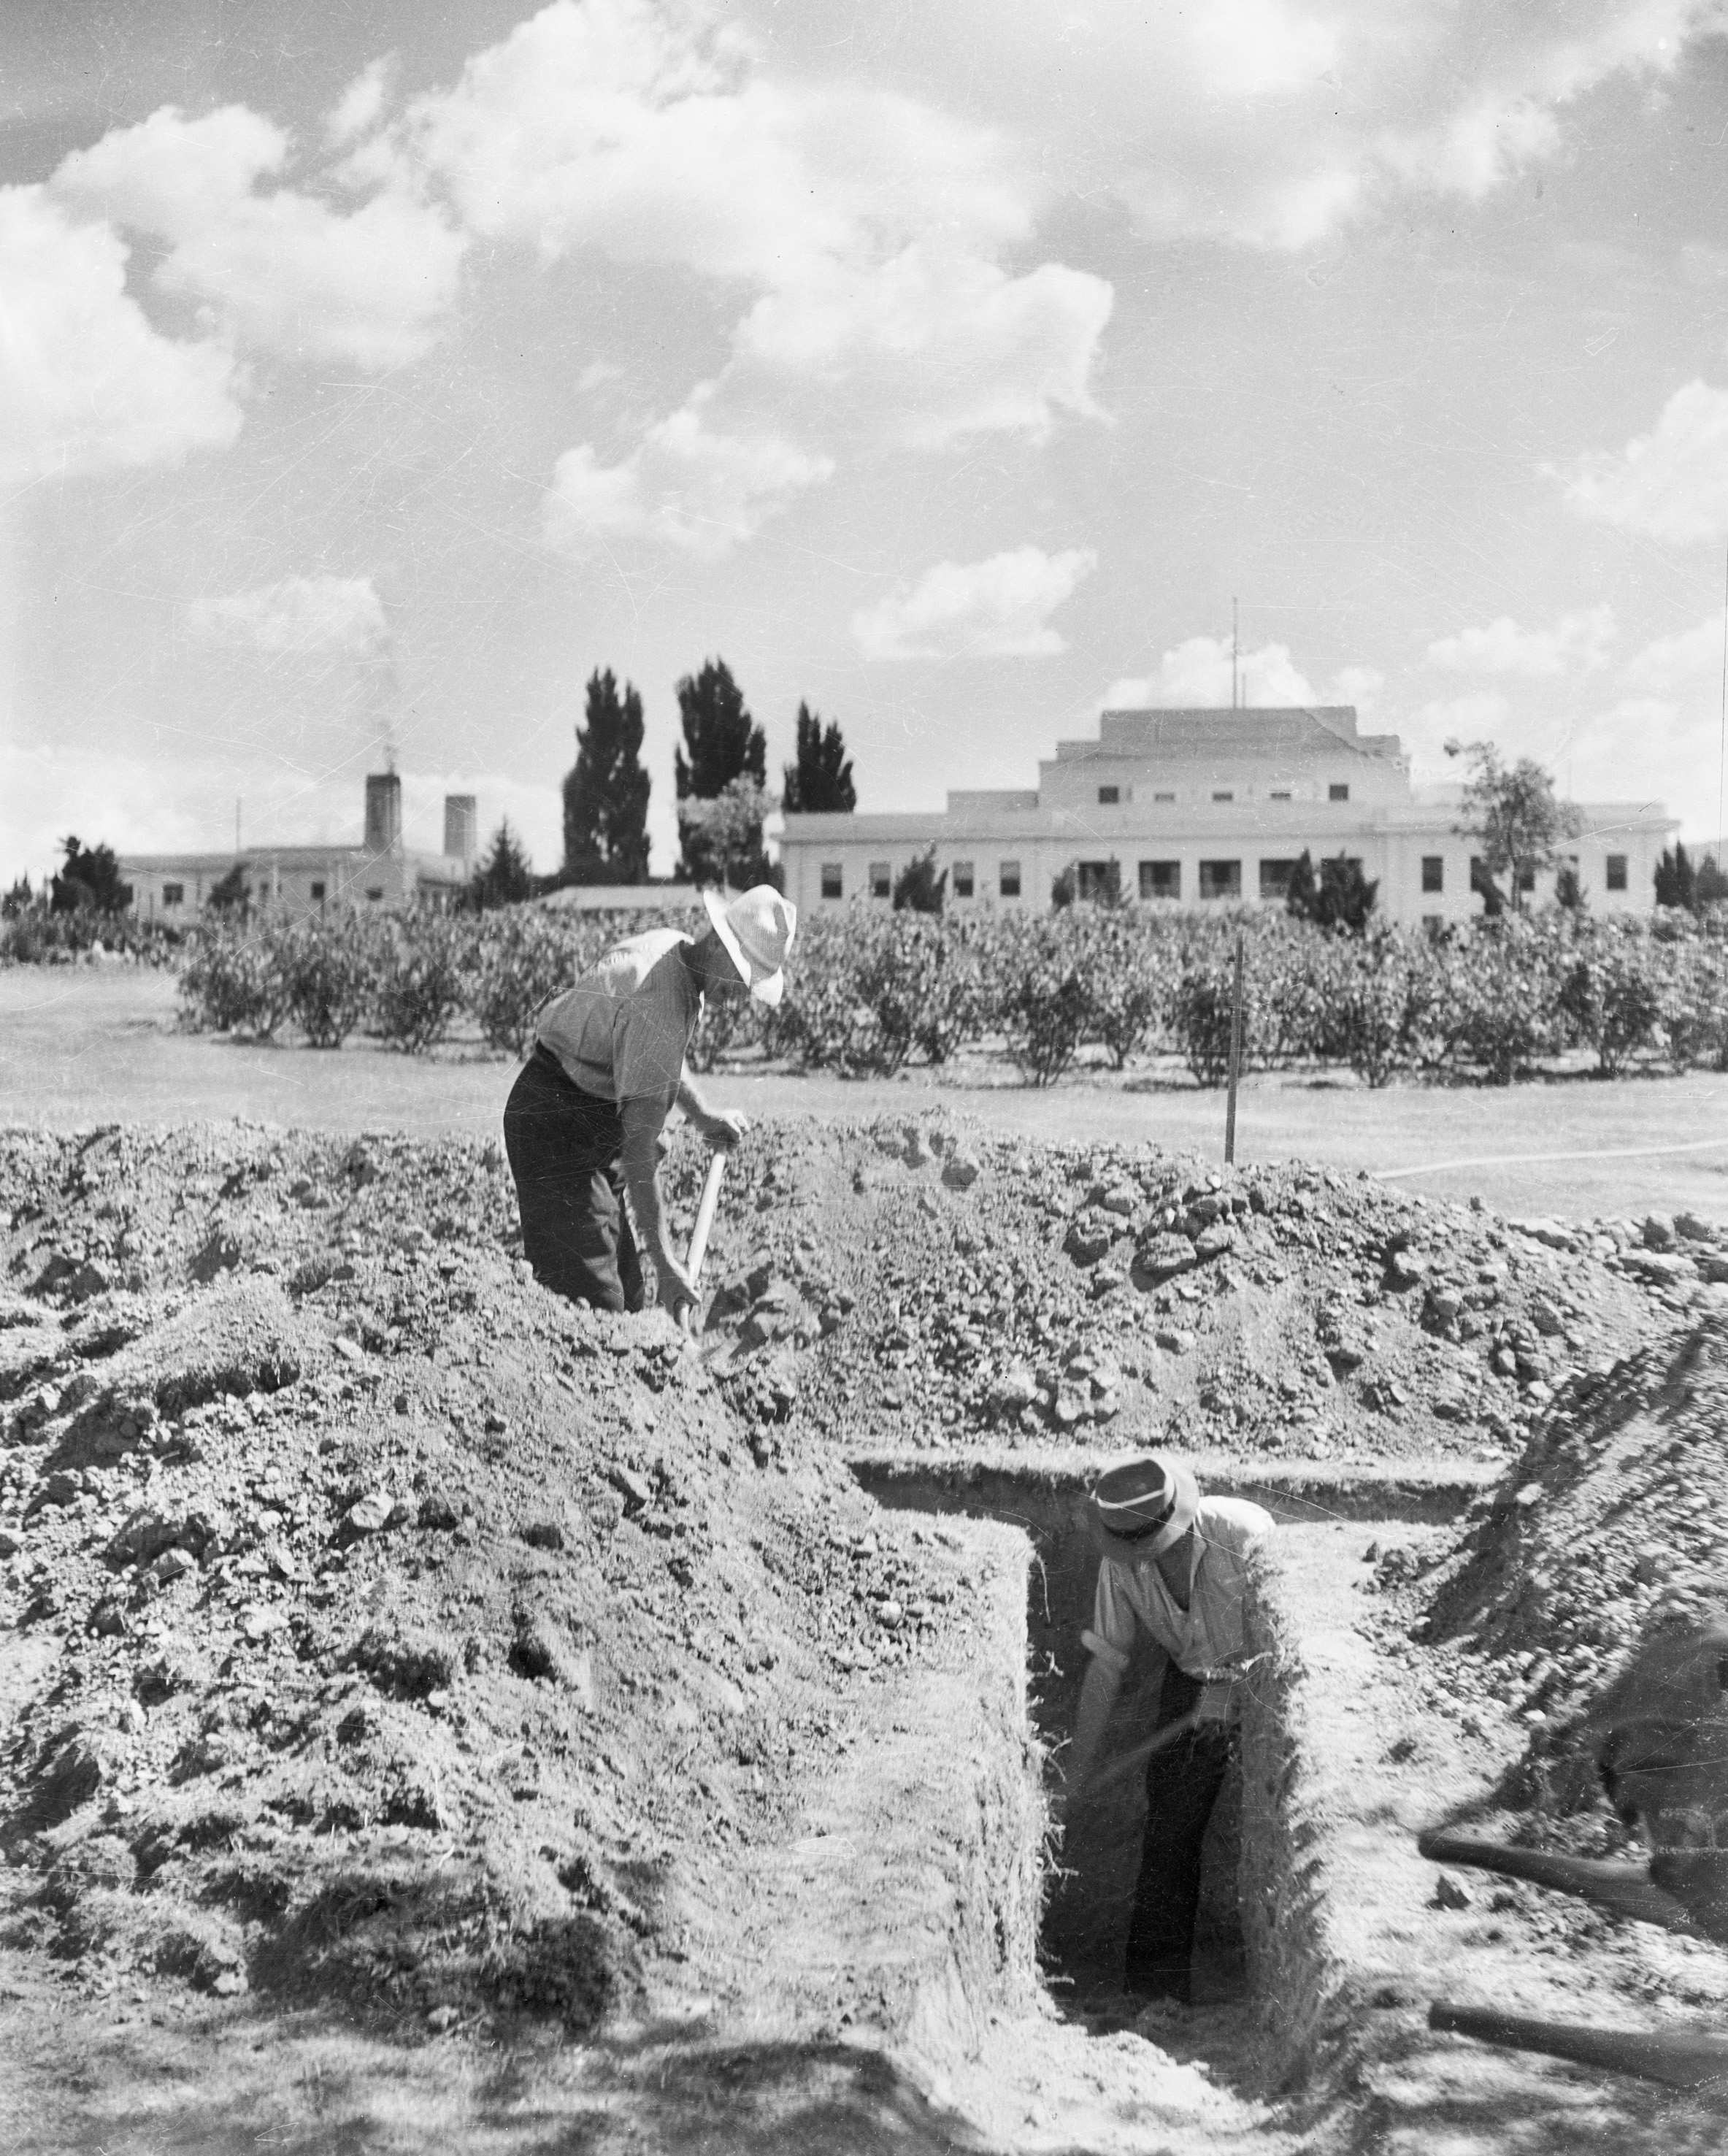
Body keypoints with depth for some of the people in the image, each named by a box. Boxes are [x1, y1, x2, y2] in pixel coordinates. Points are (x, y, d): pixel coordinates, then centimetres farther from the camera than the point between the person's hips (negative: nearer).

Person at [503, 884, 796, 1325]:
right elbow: (639, 1147, -29)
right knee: (595, 1296, -17)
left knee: (627, 1297, 7)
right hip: (555, 1122, -10)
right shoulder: (657, 1007, -28)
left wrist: (704, 1117, 12)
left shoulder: (673, 946, 1)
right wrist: (666, 1264, -29)